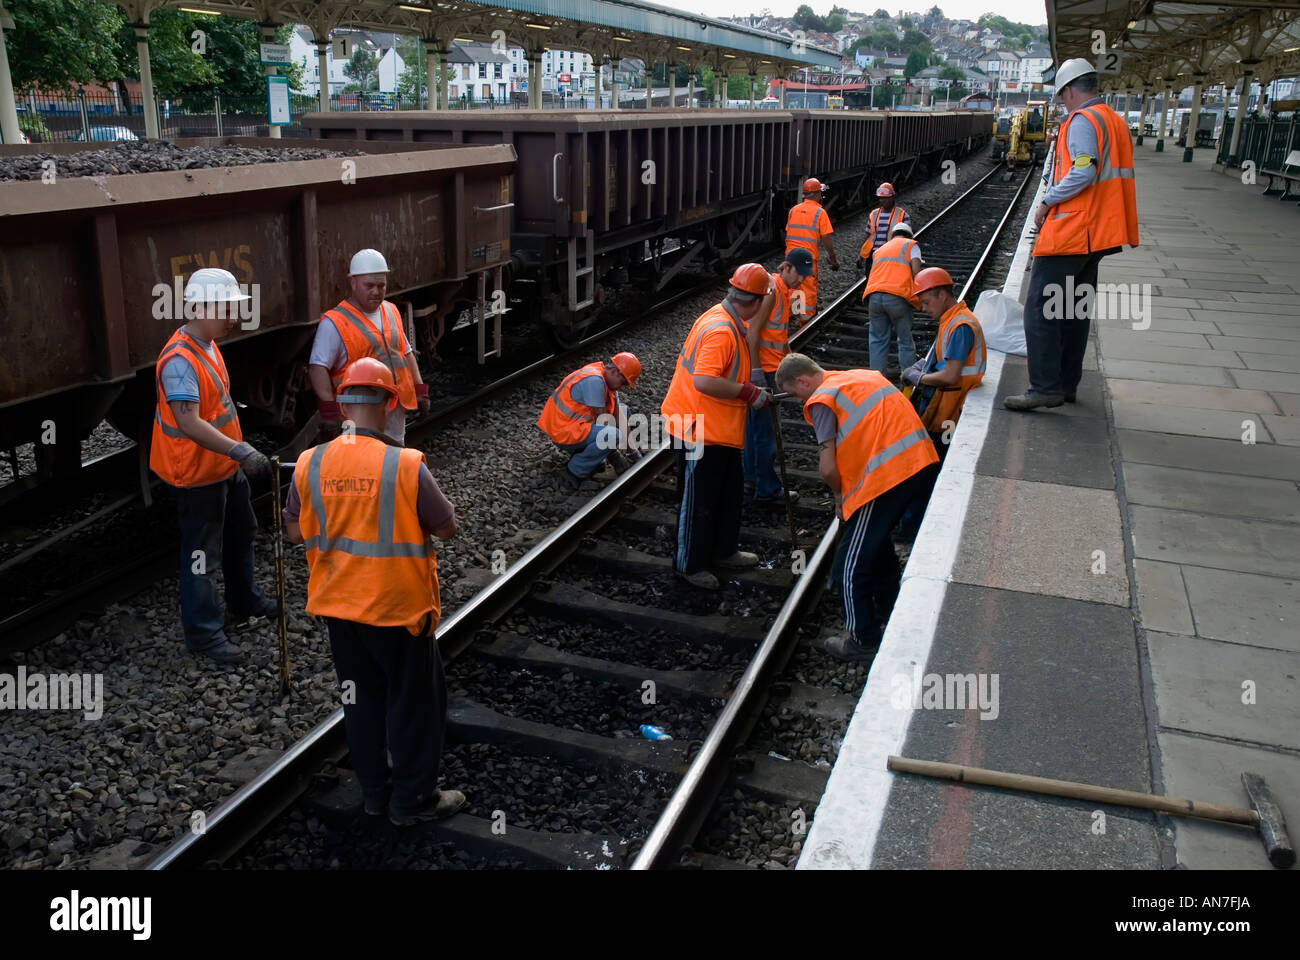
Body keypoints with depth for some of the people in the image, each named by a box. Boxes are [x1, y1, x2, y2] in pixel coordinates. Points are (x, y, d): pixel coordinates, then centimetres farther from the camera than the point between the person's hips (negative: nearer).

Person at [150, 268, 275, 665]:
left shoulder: (207, 344, 4)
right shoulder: (180, 359, -27)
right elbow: (188, 422, -36)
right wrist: (241, 451, -43)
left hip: (225, 465, 10)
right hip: (197, 472, -10)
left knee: (240, 533, 24)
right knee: (202, 551, 2)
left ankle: (245, 601, 43)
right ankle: (203, 631, 15)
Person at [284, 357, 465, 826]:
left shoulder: (308, 464, -8)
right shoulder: (406, 465, -20)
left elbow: (295, 532, 3)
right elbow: (446, 528, -11)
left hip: (338, 603, 5)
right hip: (398, 605, -4)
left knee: (361, 698, 20)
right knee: (414, 702, 12)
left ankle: (372, 791, 32)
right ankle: (413, 799, 23)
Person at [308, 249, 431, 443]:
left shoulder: (391, 312, 14)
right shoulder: (333, 323, -9)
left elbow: (407, 353, 24)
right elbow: (318, 368, -16)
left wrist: (420, 390, 16)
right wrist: (329, 410, -25)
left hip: (396, 416, 7)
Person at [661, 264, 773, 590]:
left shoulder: (730, 321, 6)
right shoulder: (720, 330, -26)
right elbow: (704, 381, -35)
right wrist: (748, 392, -27)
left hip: (721, 428, 10)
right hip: (699, 429, -10)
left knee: (730, 490, 21)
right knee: (698, 499, 4)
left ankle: (724, 550, 37)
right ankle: (689, 564, 19)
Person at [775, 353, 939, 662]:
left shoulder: (822, 399, -4)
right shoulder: (862, 375, 21)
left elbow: (827, 468, -11)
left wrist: (839, 496, 10)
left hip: (889, 471, -9)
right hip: (922, 458, 9)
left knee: (852, 563, 4)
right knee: (878, 538, 29)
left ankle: (862, 640, 15)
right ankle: (886, 608, 45)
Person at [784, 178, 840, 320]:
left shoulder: (793, 210, 8)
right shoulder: (820, 212, -7)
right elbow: (826, 238, -9)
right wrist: (833, 259, -1)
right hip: (809, 256, -5)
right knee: (809, 290, 2)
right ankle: (807, 319, 5)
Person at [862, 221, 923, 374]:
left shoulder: (880, 249, 32)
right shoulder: (911, 244, 17)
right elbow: (916, 270, 1)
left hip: (873, 296, 4)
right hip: (897, 297, -4)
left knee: (878, 340, 12)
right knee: (905, 340, 8)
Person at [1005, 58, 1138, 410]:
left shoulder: (1082, 120, -12)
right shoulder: (1116, 121, 18)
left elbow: (1083, 172, -25)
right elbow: (1114, 178, 18)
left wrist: (1046, 202, -14)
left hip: (1069, 231, -10)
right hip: (1096, 233, 10)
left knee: (1040, 308, -8)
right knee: (1076, 310, 15)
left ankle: (1045, 387, -12)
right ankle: (1067, 384, 20)